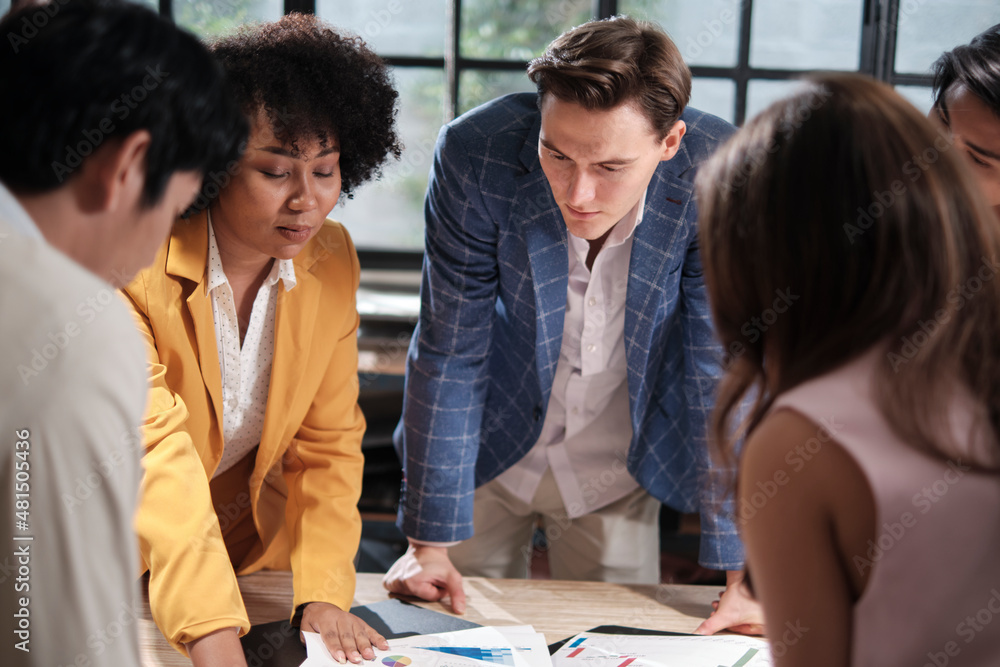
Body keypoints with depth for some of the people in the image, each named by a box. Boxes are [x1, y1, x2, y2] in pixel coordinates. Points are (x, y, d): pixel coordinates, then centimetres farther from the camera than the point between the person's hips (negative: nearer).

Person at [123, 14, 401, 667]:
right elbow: (154, 456, -32)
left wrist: (323, 593, -16)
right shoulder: (129, 264, -23)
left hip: (253, 540, 3)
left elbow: (329, 440, -2)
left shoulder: (332, 259, -6)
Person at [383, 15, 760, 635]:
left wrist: (740, 575, -20)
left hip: (620, 472, 0)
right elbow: (450, 353, -19)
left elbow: (725, 373, -20)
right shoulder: (476, 156, -28)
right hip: (491, 450, 0)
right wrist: (430, 541, -15)